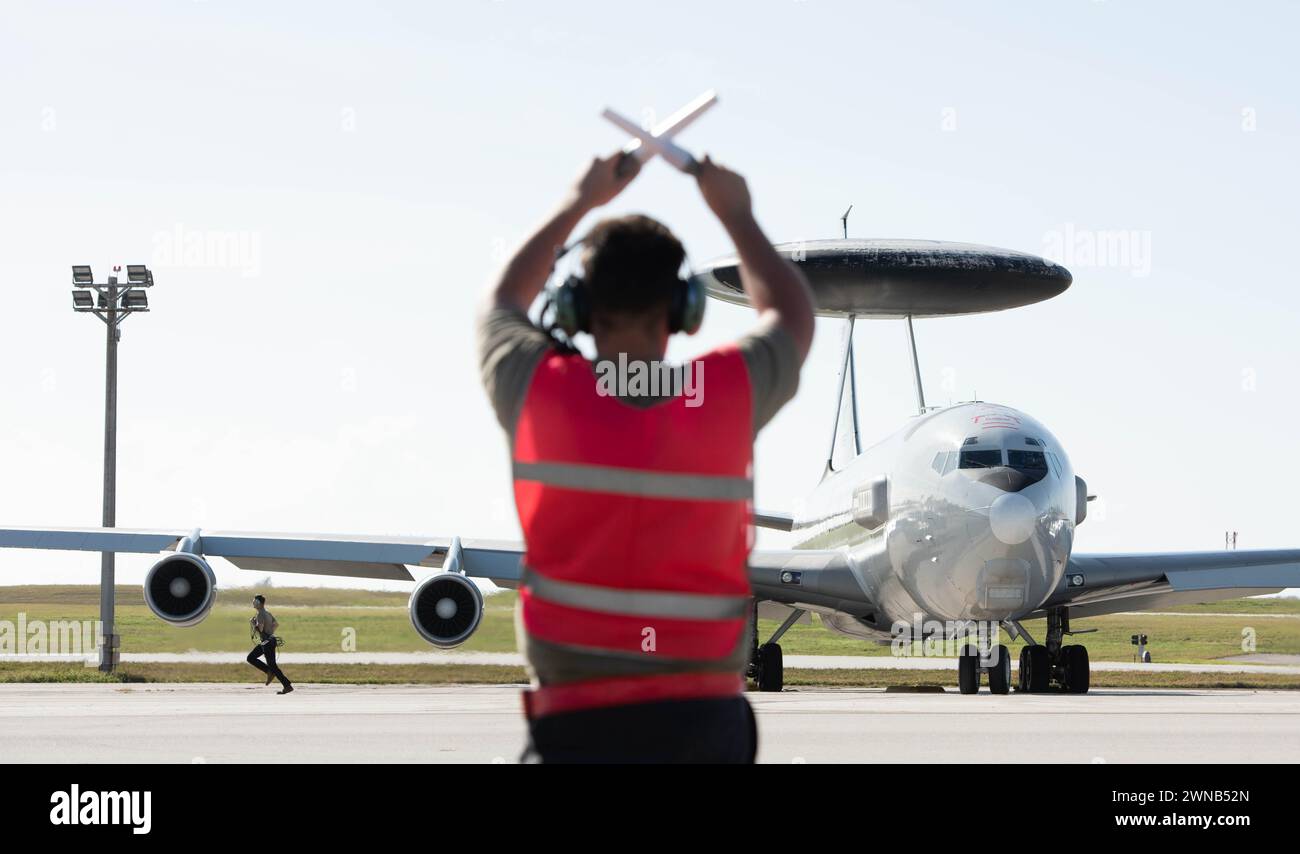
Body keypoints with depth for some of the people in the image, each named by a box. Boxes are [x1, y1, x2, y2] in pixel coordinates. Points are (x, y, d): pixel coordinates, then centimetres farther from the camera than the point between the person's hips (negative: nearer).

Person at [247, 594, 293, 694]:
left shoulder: (260, 615, -17)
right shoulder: (267, 612, 12)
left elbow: (259, 629, -26)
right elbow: (277, 624, 22)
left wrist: (252, 623, -8)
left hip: (268, 642, -10)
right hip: (265, 641, 10)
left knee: (272, 665, -6)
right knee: (251, 658, 14)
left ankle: (287, 686, -4)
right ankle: (270, 672, 11)